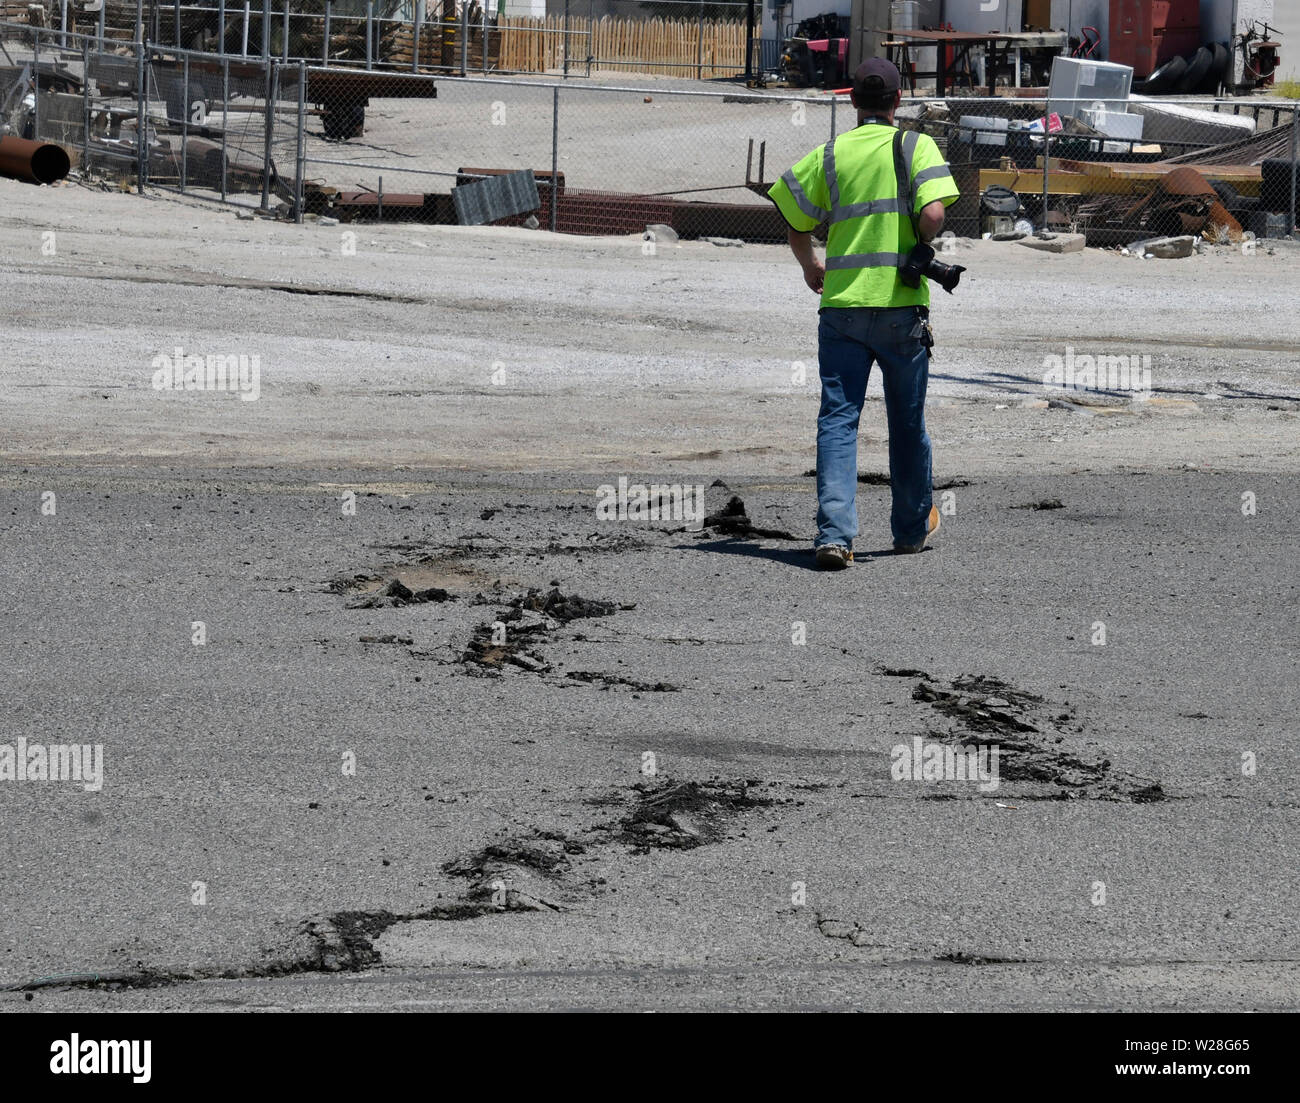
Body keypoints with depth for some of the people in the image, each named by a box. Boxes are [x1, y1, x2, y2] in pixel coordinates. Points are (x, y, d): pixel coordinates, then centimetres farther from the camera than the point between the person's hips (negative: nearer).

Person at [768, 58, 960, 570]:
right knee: (906, 420, 15)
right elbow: (933, 214, -16)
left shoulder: (829, 155, 4)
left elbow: (795, 225, 6)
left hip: (842, 304, 1)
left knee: (837, 419, 0)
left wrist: (810, 267, 26)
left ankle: (834, 533, -14)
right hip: (902, 304, -1)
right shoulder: (916, 146, -2)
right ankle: (913, 526, 30)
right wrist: (919, 244, 7)